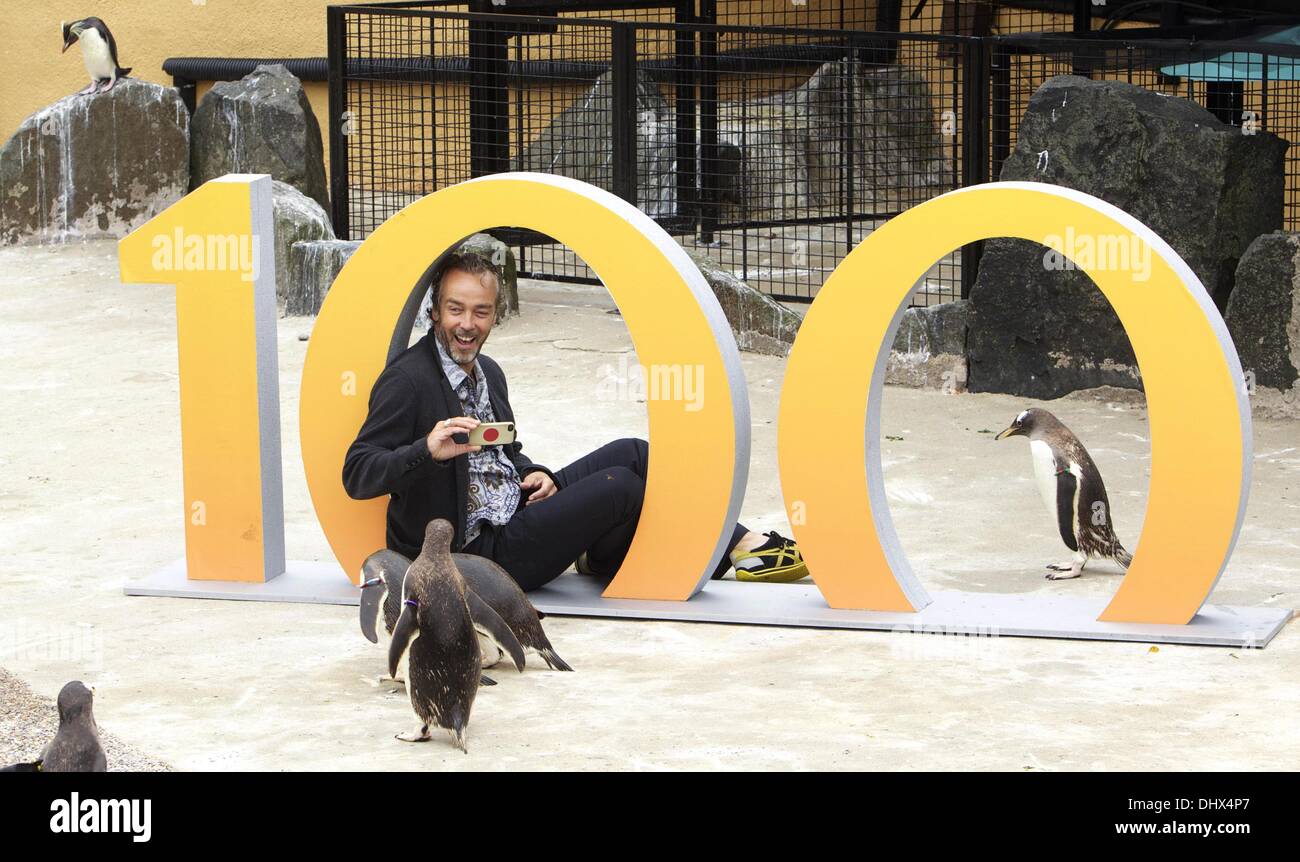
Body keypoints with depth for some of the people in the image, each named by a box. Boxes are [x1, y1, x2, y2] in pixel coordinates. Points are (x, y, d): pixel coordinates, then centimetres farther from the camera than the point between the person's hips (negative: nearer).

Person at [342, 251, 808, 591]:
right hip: (477, 553, -9)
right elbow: (357, 476, -20)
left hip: (515, 509, 9)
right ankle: (735, 547, 4)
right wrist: (428, 451, -37)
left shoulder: (487, 372, 13)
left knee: (631, 454, -3)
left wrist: (534, 474, 2)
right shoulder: (407, 380, -15)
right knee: (618, 486, -16)